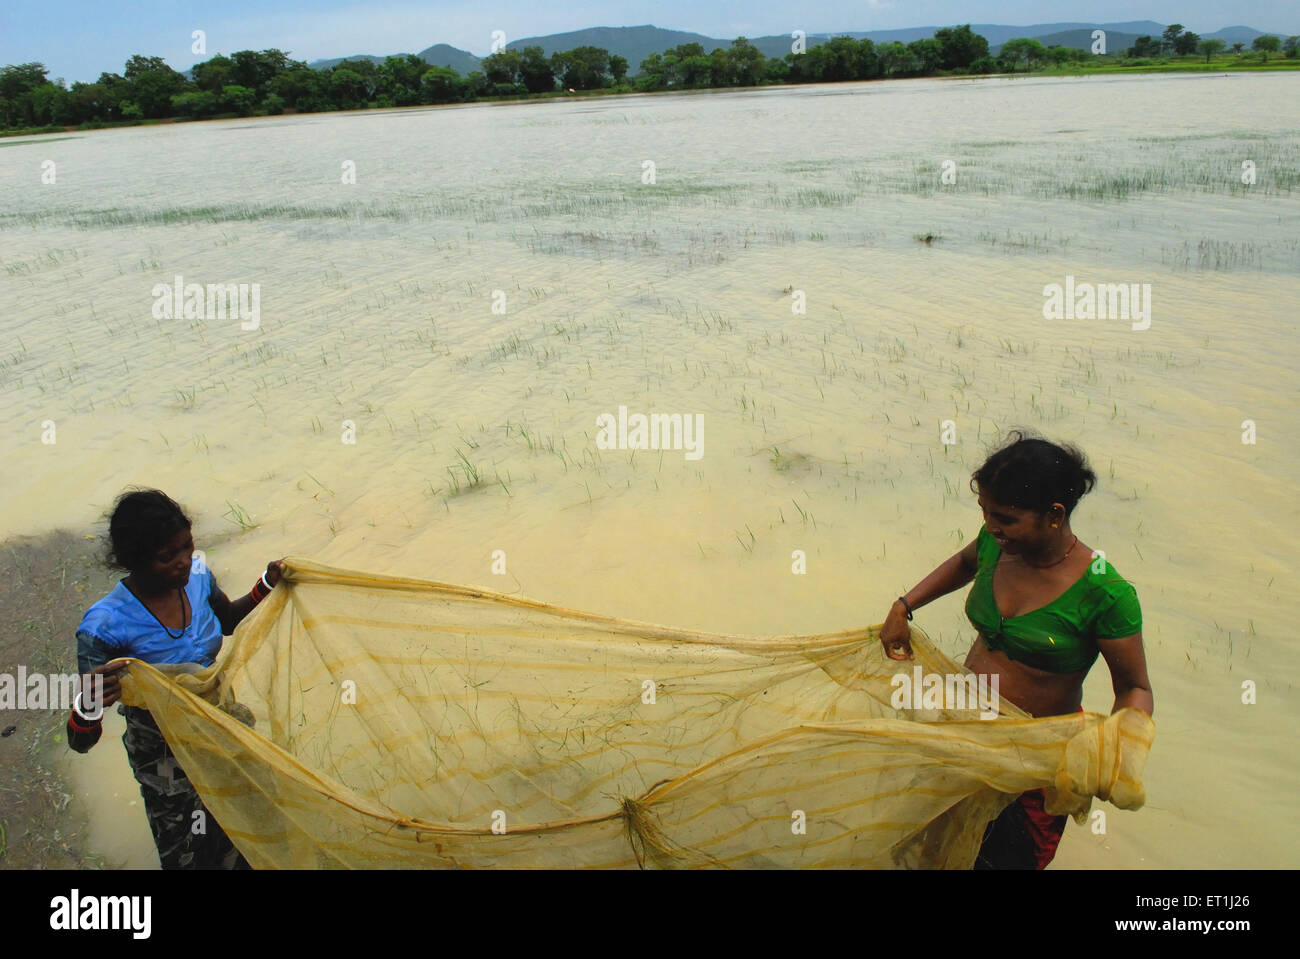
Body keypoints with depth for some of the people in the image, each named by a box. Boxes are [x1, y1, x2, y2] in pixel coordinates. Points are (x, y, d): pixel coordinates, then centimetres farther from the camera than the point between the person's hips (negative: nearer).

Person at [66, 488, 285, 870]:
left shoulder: (196, 577, -18)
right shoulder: (105, 626, -33)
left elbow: (230, 619, 7)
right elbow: (81, 742, -29)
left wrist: (268, 584, -10)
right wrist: (90, 703, -51)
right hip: (163, 754, -5)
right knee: (188, 852, 21)